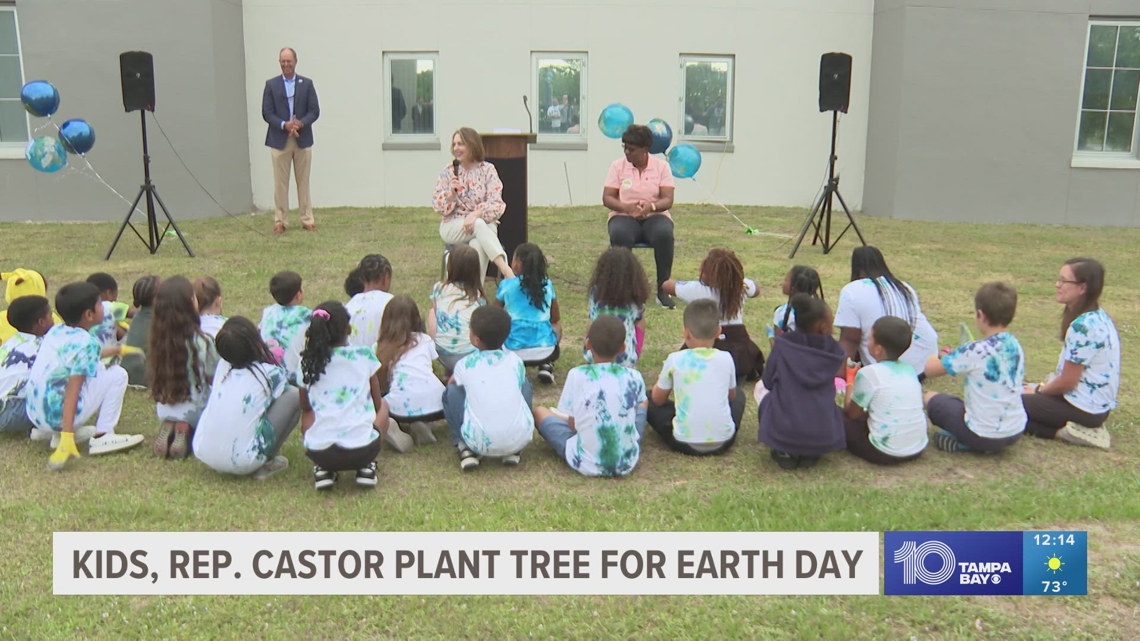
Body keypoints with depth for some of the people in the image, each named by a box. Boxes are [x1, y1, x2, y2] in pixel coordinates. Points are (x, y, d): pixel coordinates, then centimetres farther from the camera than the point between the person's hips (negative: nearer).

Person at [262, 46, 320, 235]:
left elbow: (314, 111, 1)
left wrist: (300, 123, -16)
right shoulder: (271, 84, 5)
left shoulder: (306, 84, 7)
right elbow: (267, 113, -1)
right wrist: (284, 125, -17)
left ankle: (307, 220, 11)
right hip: (279, 140, -1)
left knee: (303, 182, 6)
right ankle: (280, 221, 5)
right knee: (280, 183, 0)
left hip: (303, 139, 1)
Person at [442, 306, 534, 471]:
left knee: (451, 390, 17)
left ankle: (465, 449, 11)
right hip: (520, 439, 2)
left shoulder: (465, 365, 2)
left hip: (481, 443, -1)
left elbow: (452, 382, 25)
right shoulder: (515, 360, 7)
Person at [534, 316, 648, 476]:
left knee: (540, 411, 17)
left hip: (587, 465, -2)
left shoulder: (577, 375, -10)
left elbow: (573, 425, -3)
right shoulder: (634, 377, -2)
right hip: (627, 463, 3)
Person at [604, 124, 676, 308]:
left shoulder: (661, 166, 3)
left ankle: (663, 290, -25)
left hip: (654, 216, 0)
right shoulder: (618, 165, 3)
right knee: (620, 235, -36)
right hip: (624, 216, 0)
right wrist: (626, 207, -23)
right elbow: (607, 198, -3)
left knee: (664, 234, -35)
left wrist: (651, 206, -28)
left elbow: (668, 200, -6)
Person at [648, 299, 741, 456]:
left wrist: (663, 379, 25)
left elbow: (658, 399, 8)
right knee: (738, 396, 30)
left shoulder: (675, 360, -7)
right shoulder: (726, 358, -1)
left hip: (685, 443, -3)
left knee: (648, 400, 16)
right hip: (723, 442, 3)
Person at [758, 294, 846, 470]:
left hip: (781, 433, -1)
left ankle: (784, 452, 13)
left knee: (768, 399, 29)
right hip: (824, 437, 2)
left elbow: (768, 382, 8)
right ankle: (811, 453, 13)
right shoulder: (834, 352, 0)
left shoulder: (782, 344, -3)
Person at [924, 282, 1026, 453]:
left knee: (931, 398, 12)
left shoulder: (975, 351, -21)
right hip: (1016, 432, 7)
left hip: (984, 436, -7)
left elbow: (929, 370, -13)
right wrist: (961, 361, 14)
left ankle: (962, 443, 2)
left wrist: (937, 358, 11)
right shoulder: (1016, 346, 0)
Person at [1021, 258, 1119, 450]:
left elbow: (1067, 382, -19)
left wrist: (1039, 390, -2)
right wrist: (1045, 385, 10)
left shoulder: (1083, 326, -25)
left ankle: (1063, 431, -10)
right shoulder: (1099, 317, 5)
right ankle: (1077, 427, 8)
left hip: (1084, 408, -10)